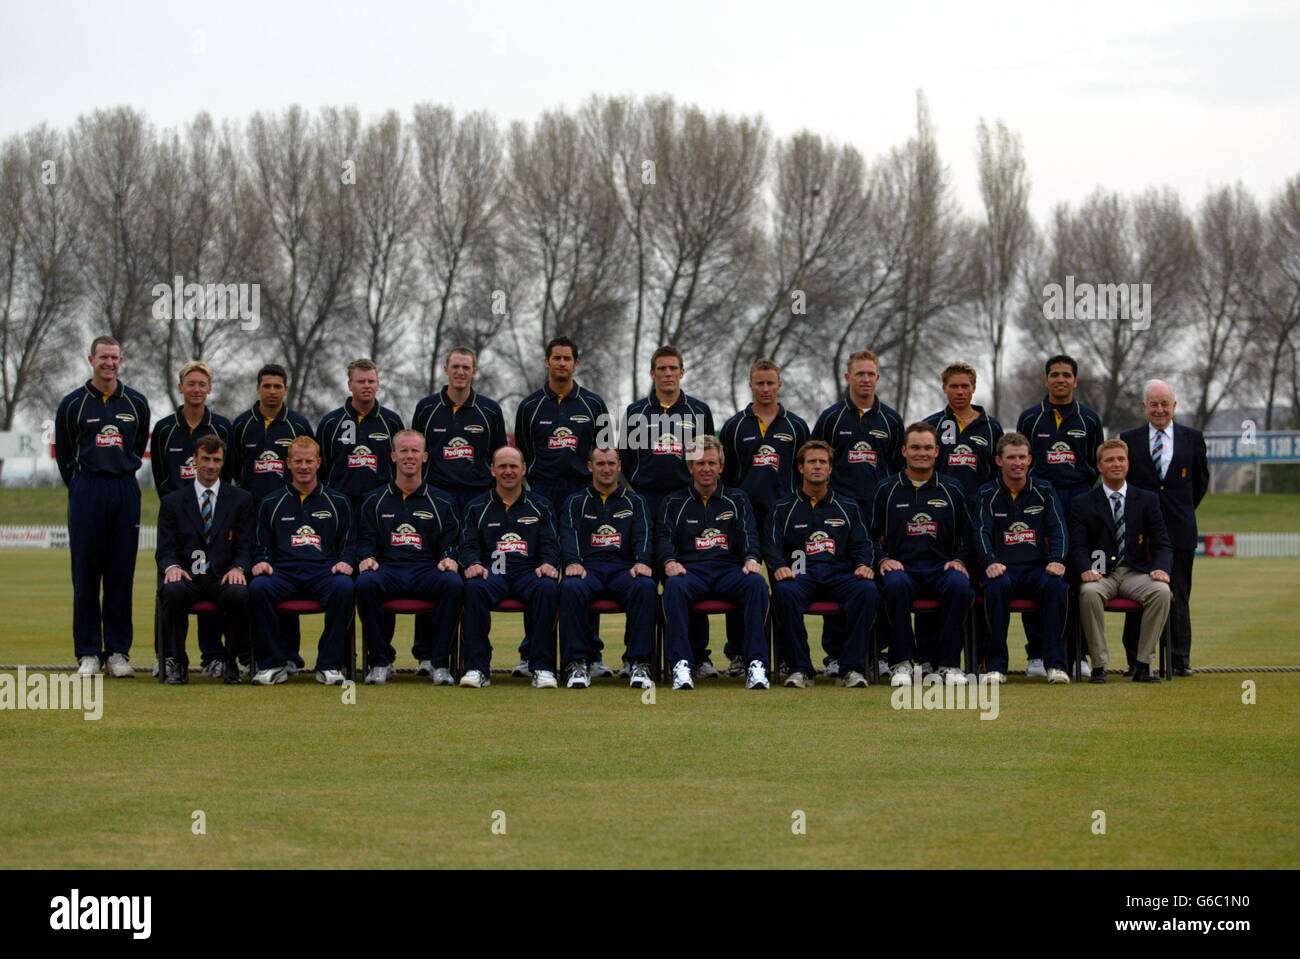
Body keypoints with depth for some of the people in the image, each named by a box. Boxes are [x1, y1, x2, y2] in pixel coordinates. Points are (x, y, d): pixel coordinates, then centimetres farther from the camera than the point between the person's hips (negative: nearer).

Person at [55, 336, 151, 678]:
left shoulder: (136, 403, 8)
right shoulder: (73, 403, 2)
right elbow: (63, 453, 12)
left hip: (126, 492, 2)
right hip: (86, 492, -2)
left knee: (122, 575, 2)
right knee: (85, 574, -2)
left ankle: (118, 652, 7)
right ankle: (88, 653, 2)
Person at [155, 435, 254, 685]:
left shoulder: (240, 499, 14)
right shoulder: (173, 501, 14)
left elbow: (245, 547, 9)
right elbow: (165, 549, 8)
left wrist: (238, 568, -14)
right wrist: (172, 567, -16)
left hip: (223, 578, 0)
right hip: (186, 576, 0)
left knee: (239, 594, -35)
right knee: (172, 591, -35)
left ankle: (231, 661, -13)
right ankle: (176, 662, -18)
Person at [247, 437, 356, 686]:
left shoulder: (338, 502, 19)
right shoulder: (271, 503, 20)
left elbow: (349, 544, 17)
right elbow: (261, 546, 19)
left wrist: (345, 563, -4)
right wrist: (261, 562, -3)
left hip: (324, 571, 0)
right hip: (283, 571, 1)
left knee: (344, 587, -36)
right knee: (258, 588, -34)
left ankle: (329, 665, -25)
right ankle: (272, 664, -22)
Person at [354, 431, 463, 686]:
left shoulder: (441, 503, 19)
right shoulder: (375, 501, 19)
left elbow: (452, 542, 13)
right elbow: (365, 540, 14)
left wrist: (450, 558, -10)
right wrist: (366, 557, -9)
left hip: (427, 570, 0)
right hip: (388, 568, 0)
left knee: (454, 584, -35)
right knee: (365, 583, -36)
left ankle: (437, 662, -24)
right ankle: (380, 662, -23)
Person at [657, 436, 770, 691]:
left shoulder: (738, 500, 22)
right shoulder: (674, 503, 20)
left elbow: (748, 534, 8)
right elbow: (664, 537, 8)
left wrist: (751, 559, -14)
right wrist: (669, 562, -15)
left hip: (729, 570, 1)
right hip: (691, 570, -1)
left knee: (757, 582, -33)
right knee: (674, 585, -37)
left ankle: (756, 665, -37)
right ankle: (681, 666, -43)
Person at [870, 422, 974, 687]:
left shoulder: (951, 491, 15)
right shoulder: (886, 491, 12)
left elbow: (966, 534, 19)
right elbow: (872, 535, 13)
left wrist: (958, 560, 1)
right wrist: (883, 559, -4)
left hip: (941, 566, 1)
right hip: (901, 565, -1)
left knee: (960, 585, -34)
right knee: (896, 584, -38)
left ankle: (948, 662, -22)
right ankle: (901, 663, -26)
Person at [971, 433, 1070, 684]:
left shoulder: (1044, 491, 13)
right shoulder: (986, 495, 8)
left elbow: (1057, 529, 4)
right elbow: (982, 532, -5)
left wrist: (1057, 560, -16)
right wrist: (990, 562, -25)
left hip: (1038, 567, 1)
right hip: (1003, 569, -1)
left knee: (1056, 585, -33)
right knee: (997, 586, -37)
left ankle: (1055, 664, -27)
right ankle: (995, 665, -29)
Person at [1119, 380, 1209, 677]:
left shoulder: (1192, 438, 7)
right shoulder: (1129, 439, 5)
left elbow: (1201, 480, 16)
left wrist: (1184, 510, 12)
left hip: (1179, 530, 0)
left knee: (1178, 597, 2)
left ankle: (1180, 660, 7)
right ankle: (1136, 660, 5)